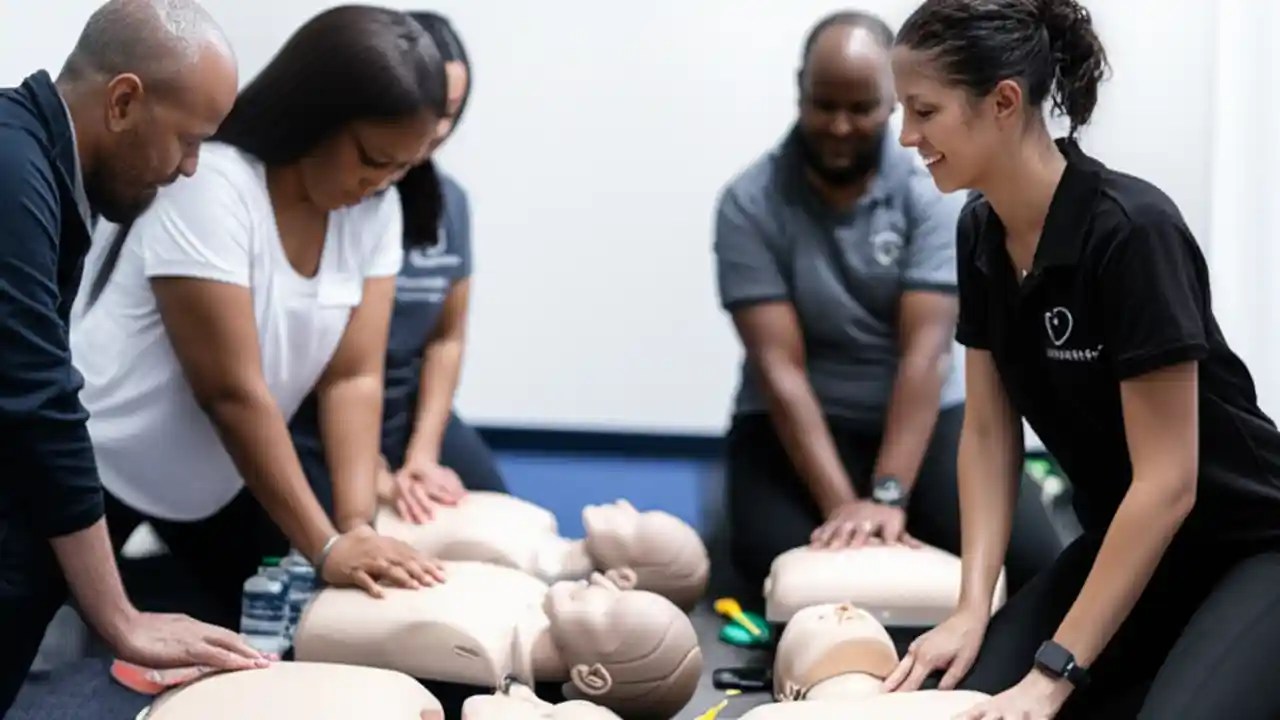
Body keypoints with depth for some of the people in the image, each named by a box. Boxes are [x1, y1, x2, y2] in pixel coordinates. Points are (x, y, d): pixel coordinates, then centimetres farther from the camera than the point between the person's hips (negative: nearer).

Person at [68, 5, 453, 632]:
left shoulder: (375, 209, -7)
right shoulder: (207, 184, -28)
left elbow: (354, 376, -9)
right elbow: (233, 392, -28)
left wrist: (357, 526, -22)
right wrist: (325, 546, -26)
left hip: (218, 476, 7)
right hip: (95, 462, -6)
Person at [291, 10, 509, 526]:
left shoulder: (447, 201, 5)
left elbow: (446, 337, 11)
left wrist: (423, 453, -1)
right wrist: (373, 476, -15)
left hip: (412, 411, 6)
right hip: (312, 429, -6)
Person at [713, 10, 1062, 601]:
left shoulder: (931, 192, -9)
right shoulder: (749, 204, -11)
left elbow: (925, 352, -18)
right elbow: (779, 367, -18)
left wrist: (887, 495, -30)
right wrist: (842, 505, -30)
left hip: (921, 414, 1)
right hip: (797, 422, -1)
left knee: (1028, 558, -19)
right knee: (775, 556, -30)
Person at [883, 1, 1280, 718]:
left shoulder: (1132, 230, -27)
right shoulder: (982, 234, -4)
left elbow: (1167, 481, -27)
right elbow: (989, 432, 3)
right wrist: (973, 606, -9)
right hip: (1128, 546, 7)